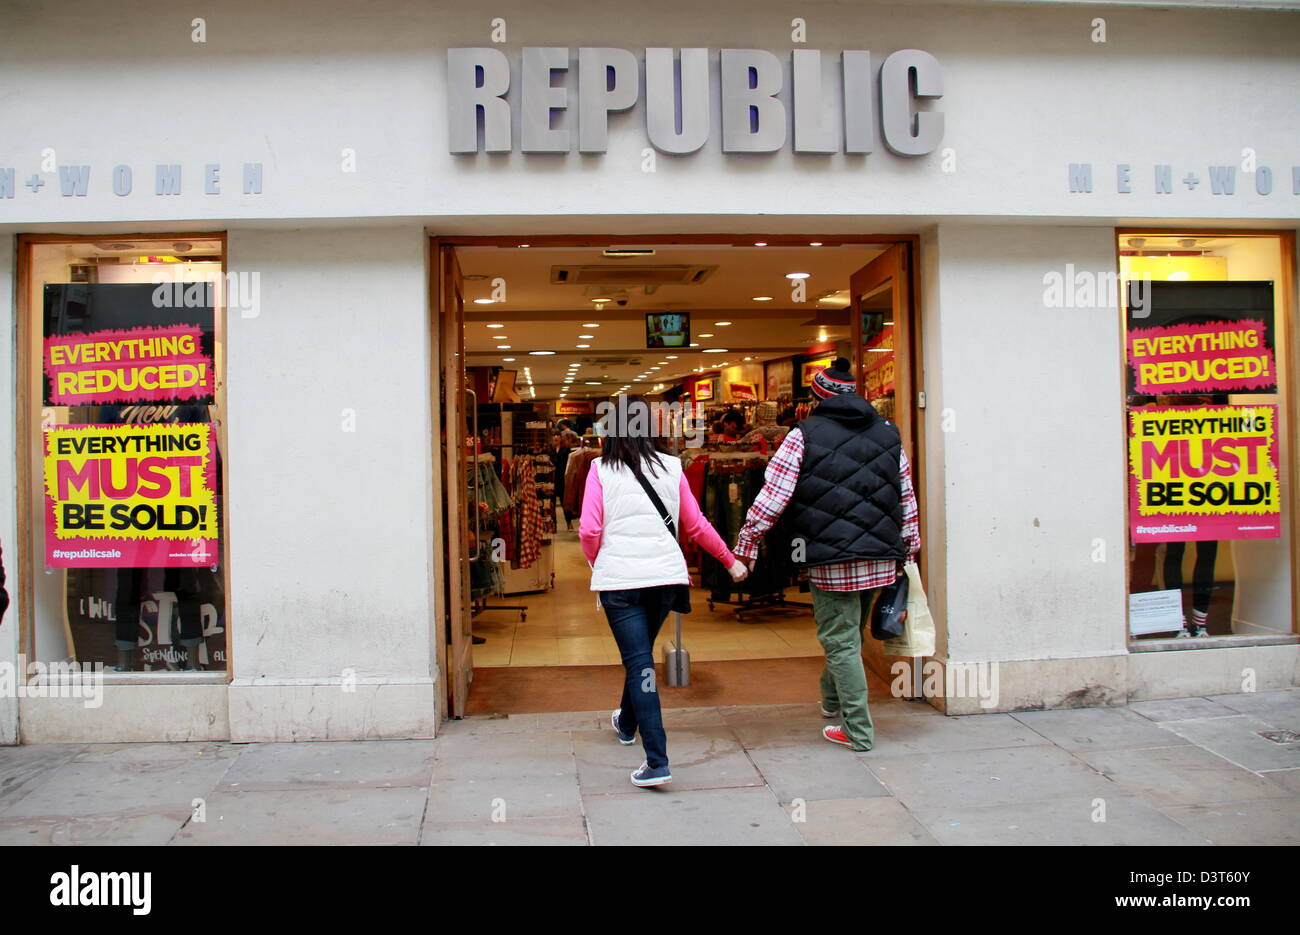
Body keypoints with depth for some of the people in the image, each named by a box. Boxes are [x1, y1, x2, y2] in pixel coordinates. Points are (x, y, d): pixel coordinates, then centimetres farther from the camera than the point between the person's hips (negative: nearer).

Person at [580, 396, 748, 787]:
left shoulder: (601, 469, -2)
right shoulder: (671, 467, 5)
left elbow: (589, 530, -8)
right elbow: (696, 525, 8)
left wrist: (597, 563, 13)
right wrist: (731, 562, 20)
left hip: (620, 579, -3)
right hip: (666, 575, 3)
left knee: (639, 663, -1)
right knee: (640, 654, 24)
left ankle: (657, 762, -7)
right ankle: (627, 722, 47)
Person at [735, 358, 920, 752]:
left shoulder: (804, 435, -4)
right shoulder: (888, 434, 10)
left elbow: (772, 497, -9)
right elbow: (907, 499, 14)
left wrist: (747, 542, -1)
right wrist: (908, 550, 23)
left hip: (832, 559, -5)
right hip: (881, 560, 6)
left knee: (841, 642, 3)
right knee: (850, 635, 22)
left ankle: (858, 731, 6)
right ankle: (832, 701, 39)